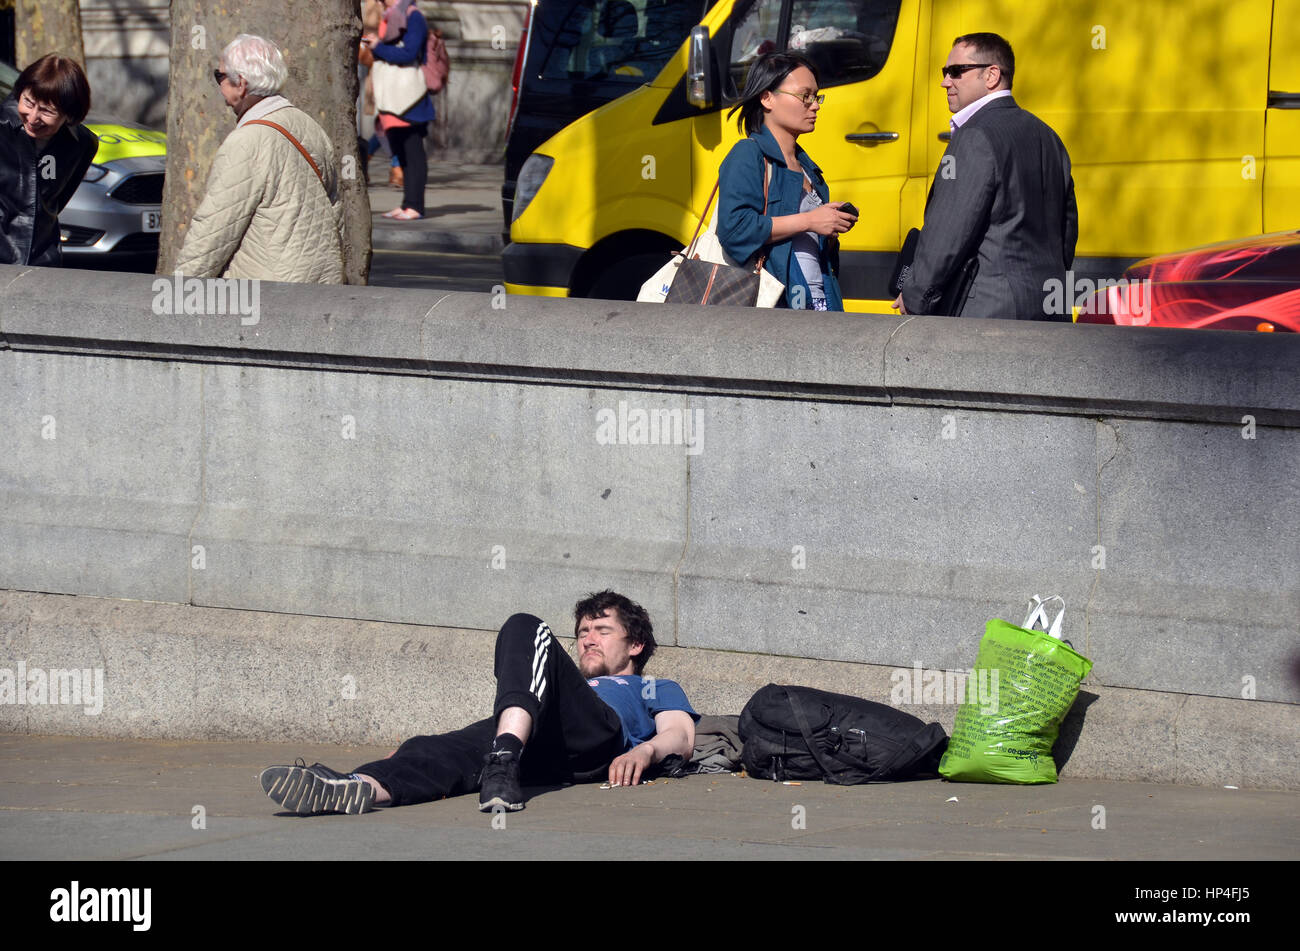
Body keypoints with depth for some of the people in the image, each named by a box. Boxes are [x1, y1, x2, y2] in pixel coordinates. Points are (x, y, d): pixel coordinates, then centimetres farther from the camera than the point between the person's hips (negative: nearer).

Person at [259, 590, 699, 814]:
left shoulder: (657, 690, 39)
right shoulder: (578, 684, 48)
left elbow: (681, 736, 15)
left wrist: (645, 750, -9)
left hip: (597, 739, -4)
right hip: (541, 755, 4)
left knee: (526, 630, -24)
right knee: (448, 749, -29)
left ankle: (506, 757, -51)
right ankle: (361, 787, -62)